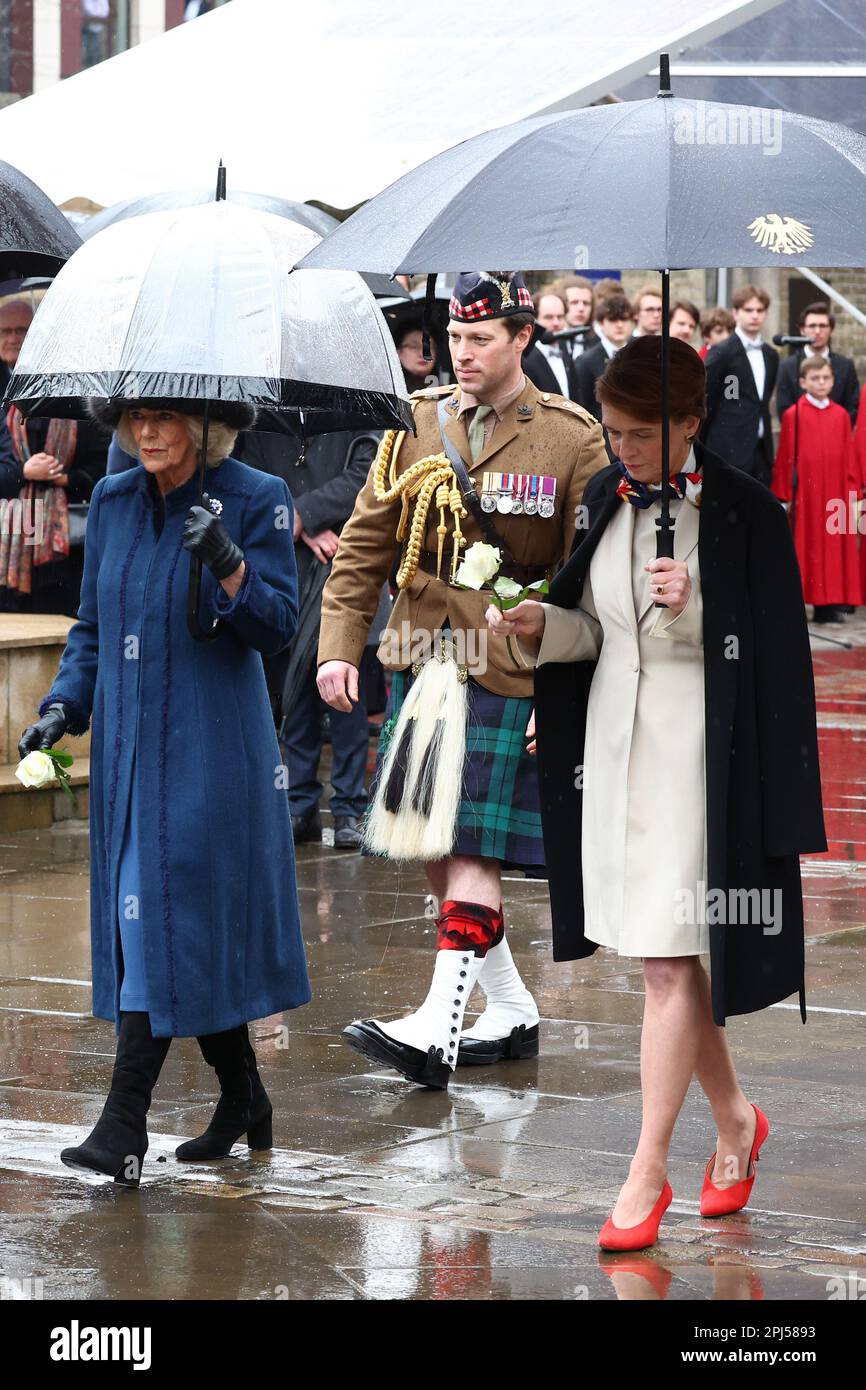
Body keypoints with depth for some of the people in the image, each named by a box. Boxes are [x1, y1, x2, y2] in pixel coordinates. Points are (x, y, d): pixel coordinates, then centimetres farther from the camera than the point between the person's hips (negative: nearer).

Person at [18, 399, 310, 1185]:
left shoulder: (256, 500, -6)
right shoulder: (113, 501, 9)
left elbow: (277, 626, -10)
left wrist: (228, 564, -26)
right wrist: (66, 704, 3)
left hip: (210, 747, -5)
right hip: (127, 745, 5)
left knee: (167, 920, -11)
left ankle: (125, 1127, -14)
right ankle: (243, 1105, 23)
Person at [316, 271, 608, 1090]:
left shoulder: (572, 438, -4)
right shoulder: (417, 424, 7)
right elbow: (364, 544, 8)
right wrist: (339, 645, -2)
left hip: (508, 676, -5)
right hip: (419, 663, 5)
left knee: (474, 849, -10)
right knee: (427, 844, 9)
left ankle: (436, 1032, -14)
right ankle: (510, 1010, 23)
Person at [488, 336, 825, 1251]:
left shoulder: (743, 511, -11)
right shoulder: (608, 497, 7)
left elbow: (769, 649, -10)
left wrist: (696, 614, -26)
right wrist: (540, 624, -6)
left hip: (695, 751, -6)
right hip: (612, 739, 6)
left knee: (667, 962, -7)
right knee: (661, 956, 13)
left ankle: (648, 1171, -1)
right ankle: (735, 1118, 33)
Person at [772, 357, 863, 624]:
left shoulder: (841, 415, 5)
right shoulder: (793, 415, -4)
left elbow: (849, 457, 7)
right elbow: (785, 459, -2)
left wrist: (853, 495, 3)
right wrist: (784, 496, -3)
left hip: (835, 491, 3)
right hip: (804, 492, -3)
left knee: (833, 548, 4)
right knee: (804, 547, 1)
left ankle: (828, 606, 8)